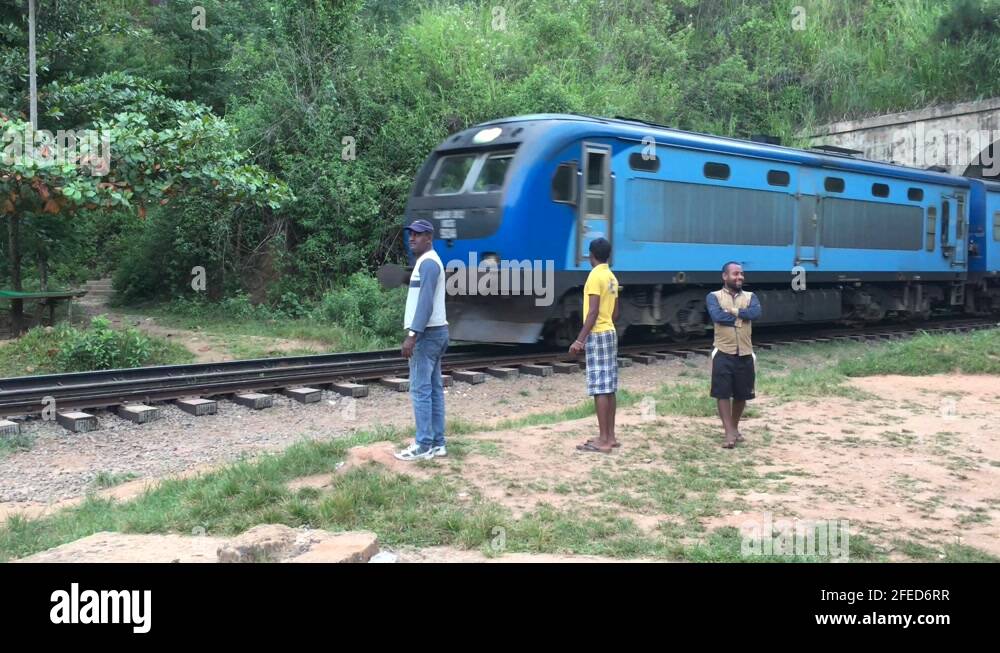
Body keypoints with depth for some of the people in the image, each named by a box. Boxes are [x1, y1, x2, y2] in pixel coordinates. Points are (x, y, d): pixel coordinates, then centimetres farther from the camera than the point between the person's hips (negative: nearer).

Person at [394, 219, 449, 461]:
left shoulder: (428, 263, -14)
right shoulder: (427, 262, 18)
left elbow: (426, 303, -23)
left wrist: (412, 335, -27)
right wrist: (415, 333, 21)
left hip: (427, 334, -10)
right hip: (433, 332, 10)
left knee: (420, 389, -8)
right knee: (434, 389, 9)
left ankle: (424, 446, -6)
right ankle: (437, 443, 13)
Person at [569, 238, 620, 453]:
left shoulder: (595, 276, -14)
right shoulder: (612, 277, 13)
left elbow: (593, 312, -20)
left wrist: (580, 340, -20)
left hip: (597, 335, -9)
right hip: (610, 333, 9)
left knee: (600, 389, -9)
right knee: (609, 388, 10)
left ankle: (603, 440, -9)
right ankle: (610, 436, 14)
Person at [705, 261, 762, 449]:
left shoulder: (750, 297, 10)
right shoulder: (714, 296, 0)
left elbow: (756, 313, -11)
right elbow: (717, 316, -19)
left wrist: (733, 310, -14)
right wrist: (742, 316, -10)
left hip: (745, 354, 3)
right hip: (723, 354, -3)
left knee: (742, 395, 11)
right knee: (723, 394, -5)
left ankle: (735, 427, 29)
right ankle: (729, 433, 0)